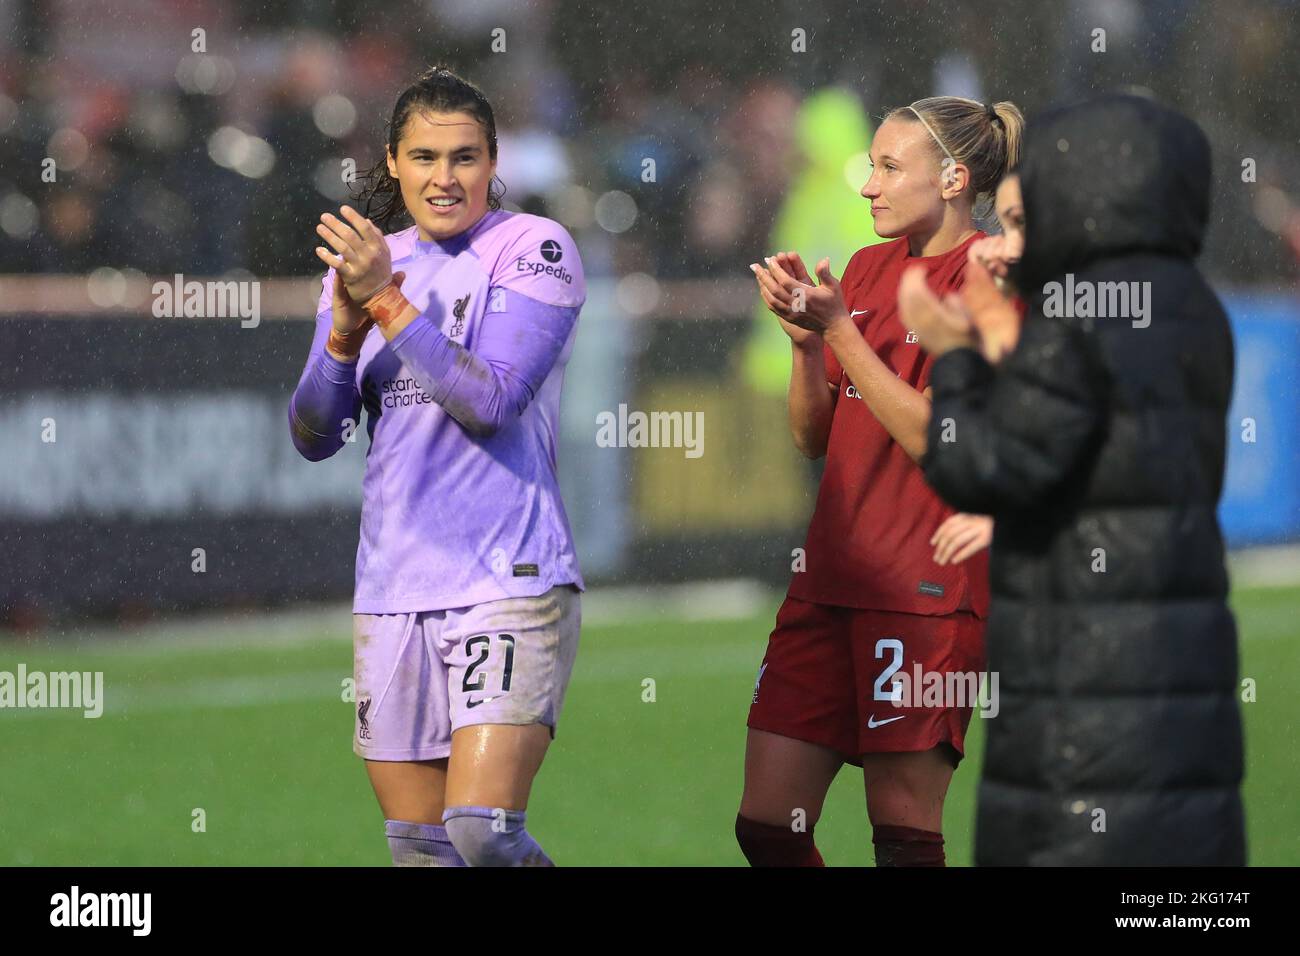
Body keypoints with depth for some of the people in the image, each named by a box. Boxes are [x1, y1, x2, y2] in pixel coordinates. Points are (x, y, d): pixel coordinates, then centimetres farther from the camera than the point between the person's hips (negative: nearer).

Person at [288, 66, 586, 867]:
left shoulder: (536, 249, -4)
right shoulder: (366, 261, 13)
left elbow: (489, 402, -15)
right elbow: (314, 437, 9)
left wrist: (387, 302, -17)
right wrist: (345, 332, -8)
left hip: (511, 582, -6)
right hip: (393, 588, 6)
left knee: (481, 830, -19)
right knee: (420, 850, 6)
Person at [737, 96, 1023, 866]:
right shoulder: (868, 268, 16)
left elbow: (933, 434, -14)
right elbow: (813, 437, 16)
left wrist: (839, 327, -13)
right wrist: (805, 337, -1)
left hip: (926, 590, -7)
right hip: (832, 574, 7)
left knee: (905, 831, -4)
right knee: (766, 822, 4)